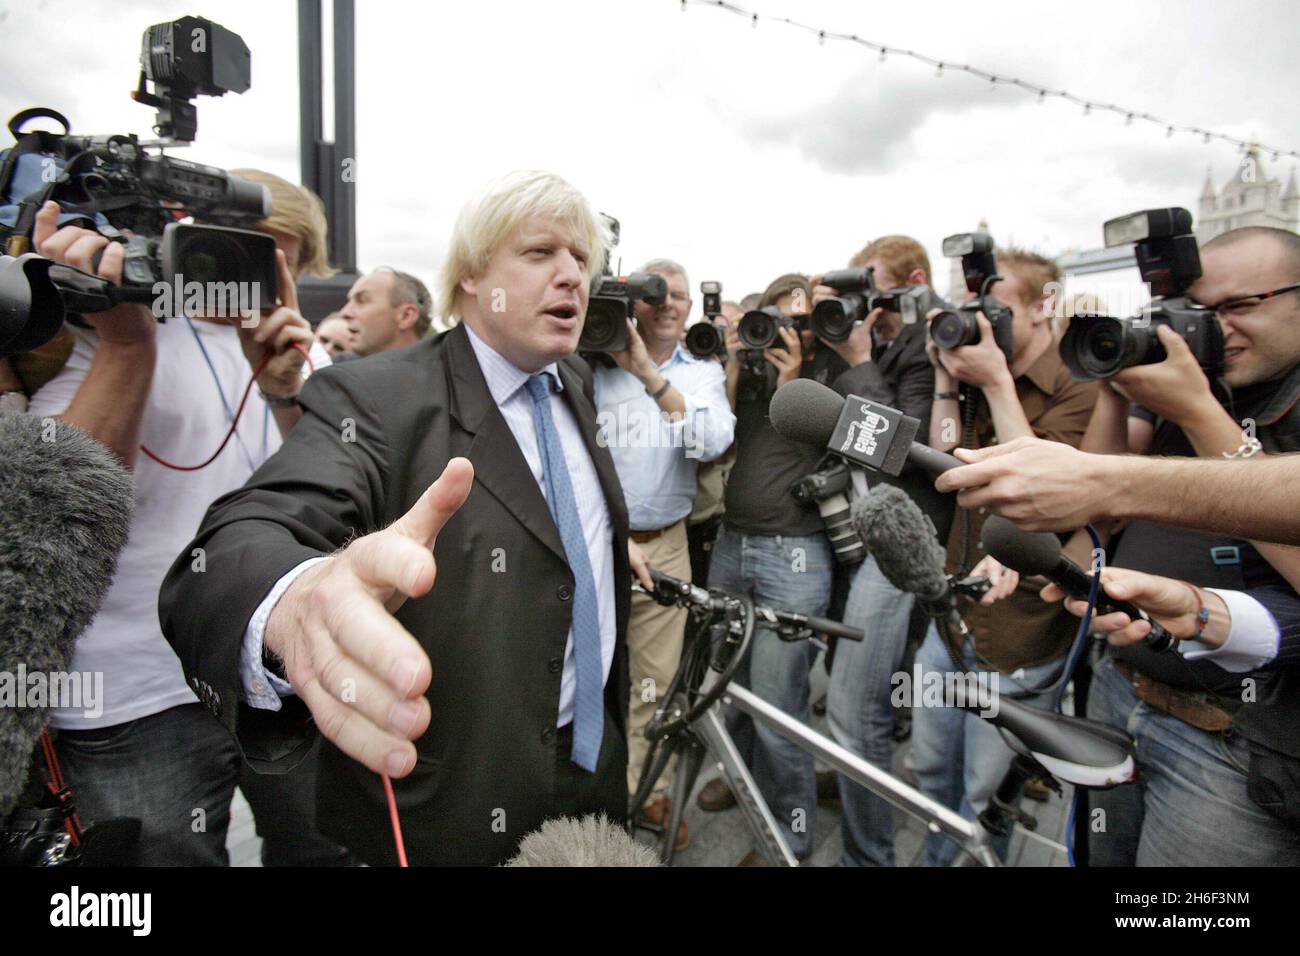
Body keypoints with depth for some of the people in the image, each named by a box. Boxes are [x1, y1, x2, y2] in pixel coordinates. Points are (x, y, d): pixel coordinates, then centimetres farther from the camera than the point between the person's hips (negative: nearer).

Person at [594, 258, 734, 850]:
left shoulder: (703, 373, 6)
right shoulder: (596, 365, 2)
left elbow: (713, 441, -13)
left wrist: (649, 373, -21)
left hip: (664, 545, 2)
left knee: (656, 679, 11)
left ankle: (649, 790, 30)